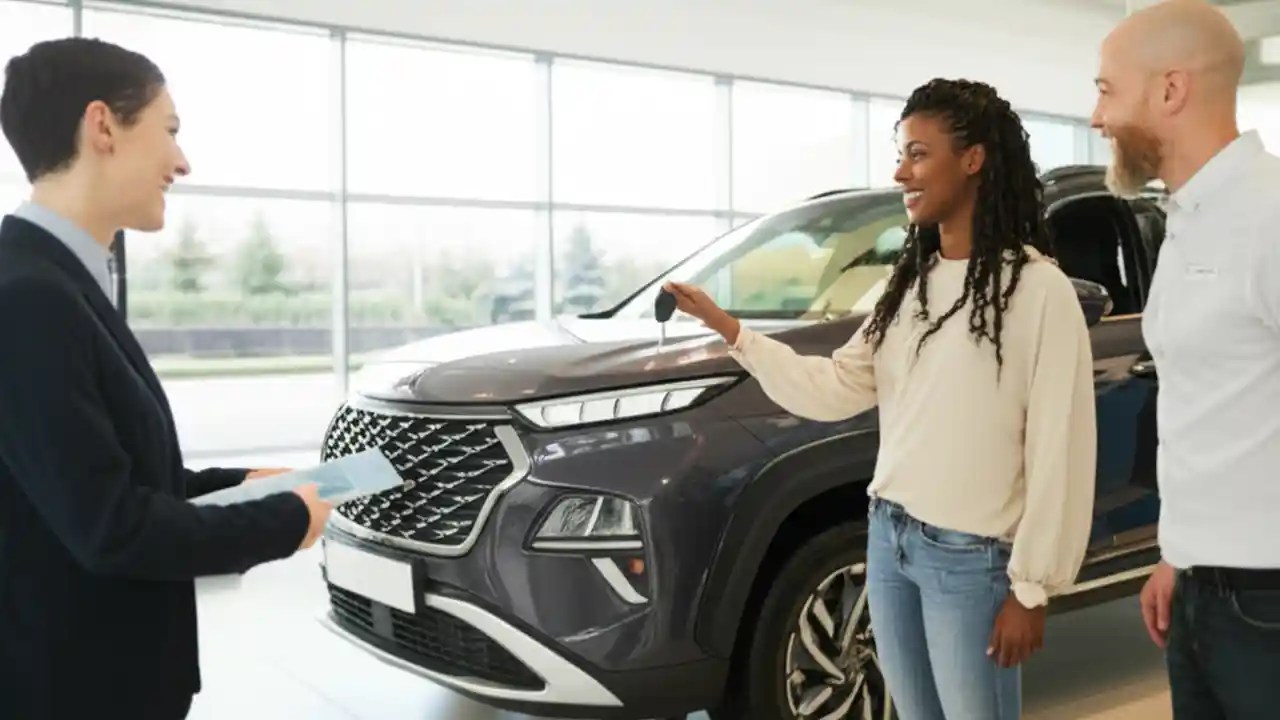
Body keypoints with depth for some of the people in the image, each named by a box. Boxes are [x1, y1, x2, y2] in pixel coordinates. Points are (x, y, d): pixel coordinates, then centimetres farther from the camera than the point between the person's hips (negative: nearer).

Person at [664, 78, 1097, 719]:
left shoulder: (1037, 289, -13)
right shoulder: (910, 283, 10)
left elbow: (1057, 452, -13)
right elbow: (835, 390, 5)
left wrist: (1031, 587, -12)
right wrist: (728, 328, -1)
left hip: (970, 556, -7)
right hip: (888, 538, 7)